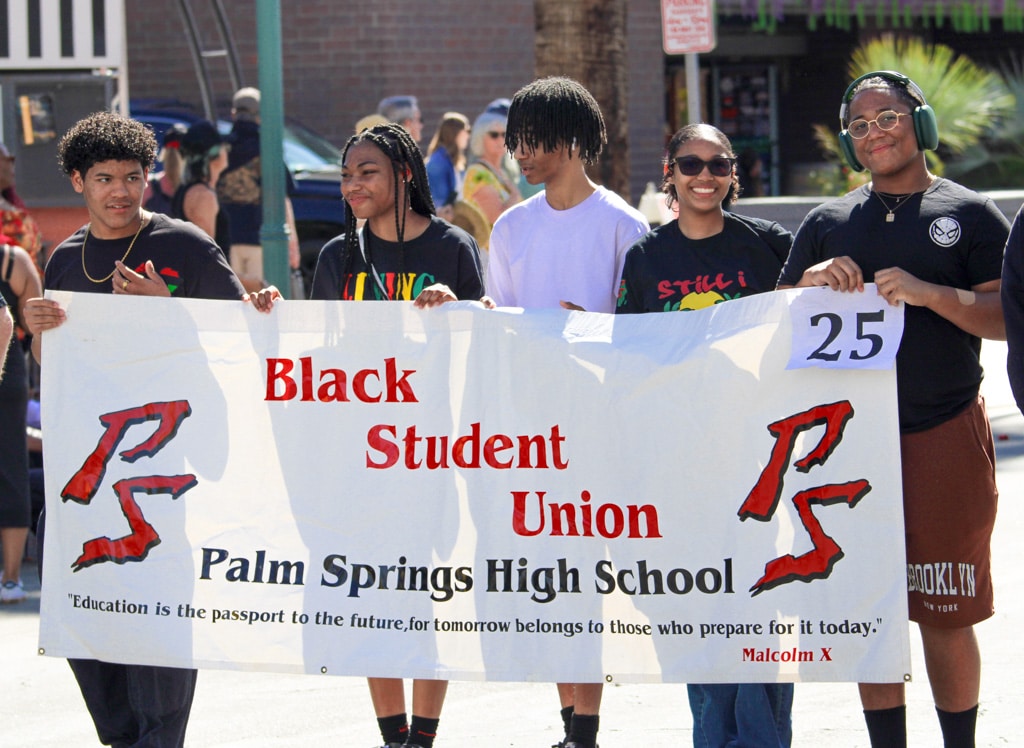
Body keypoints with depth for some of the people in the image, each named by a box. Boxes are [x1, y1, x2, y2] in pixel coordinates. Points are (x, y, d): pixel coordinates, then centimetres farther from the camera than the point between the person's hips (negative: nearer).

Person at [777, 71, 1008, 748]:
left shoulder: (970, 214, 3)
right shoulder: (828, 224, 14)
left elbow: (1007, 317, -5)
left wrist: (929, 292, -18)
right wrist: (812, 282, -5)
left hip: (945, 436, -3)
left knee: (945, 615, 0)